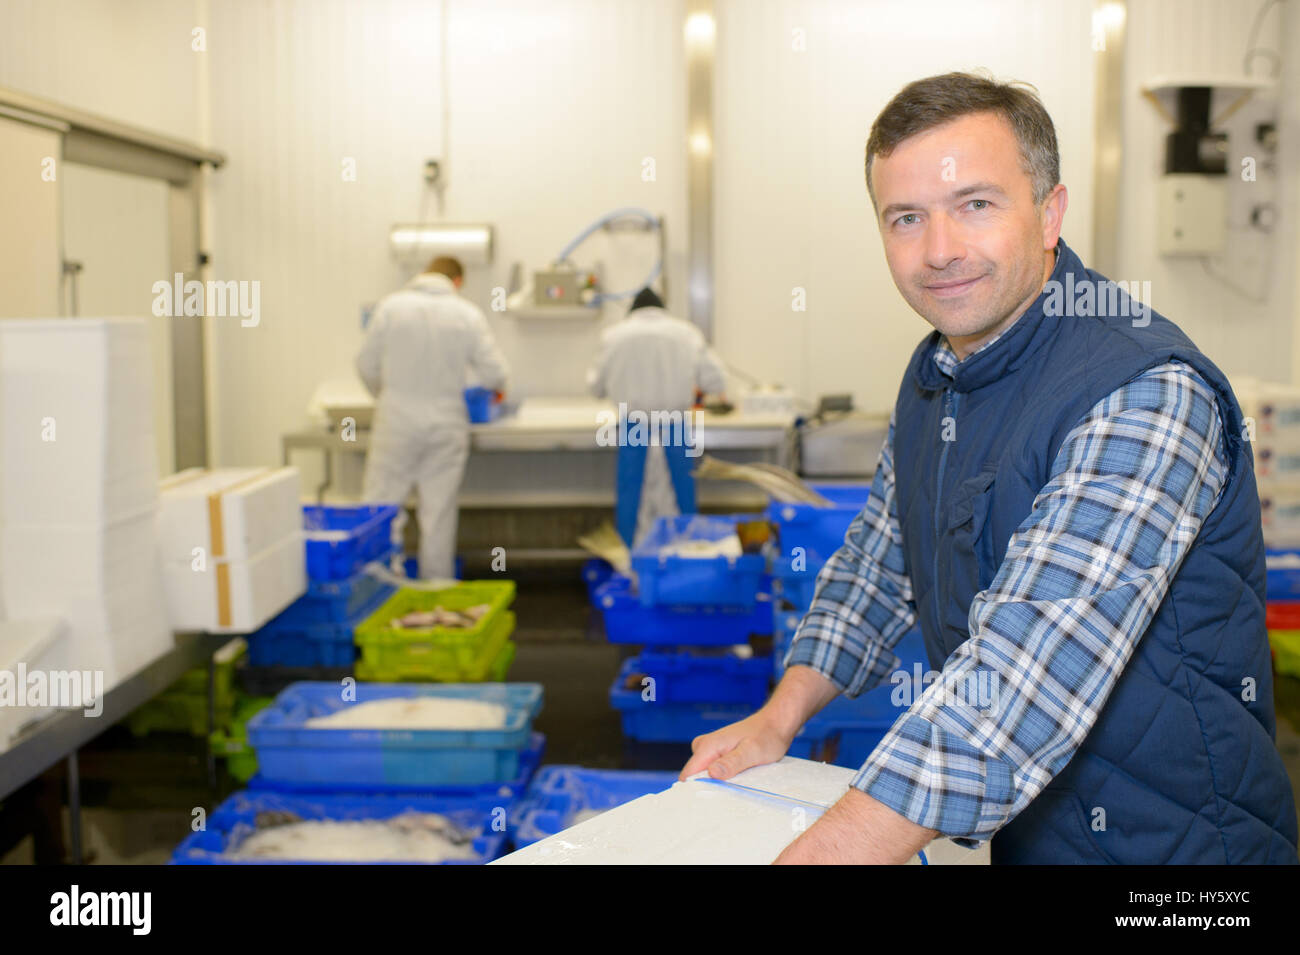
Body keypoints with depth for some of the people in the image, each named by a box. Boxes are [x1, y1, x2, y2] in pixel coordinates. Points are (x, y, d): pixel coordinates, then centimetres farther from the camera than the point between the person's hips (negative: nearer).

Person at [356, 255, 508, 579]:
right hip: (446, 424, 1)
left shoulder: (391, 305, -3)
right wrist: (497, 389, 23)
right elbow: (494, 374, -1)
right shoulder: (468, 314, -1)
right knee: (439, 513, 10)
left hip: (396, 421, -1)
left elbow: (367, 365, 3)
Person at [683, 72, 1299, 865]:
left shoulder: (1147, 393, -26)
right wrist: (778, 720, 0)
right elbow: (875, 564, 13)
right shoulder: (936, 373, 2)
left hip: (1167, 839, -6)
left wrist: (812, 853, -39)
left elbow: (1026, 679, -35)